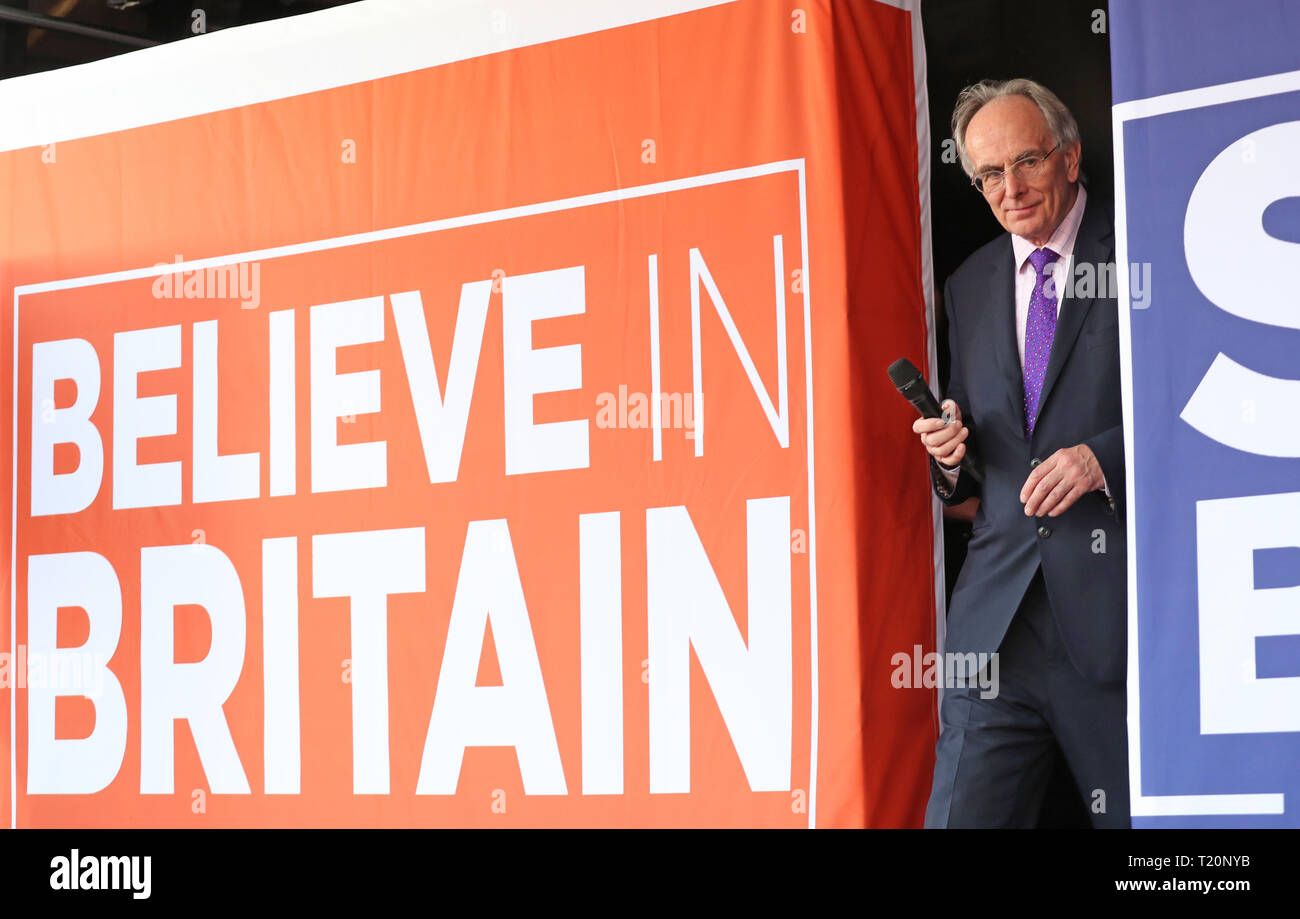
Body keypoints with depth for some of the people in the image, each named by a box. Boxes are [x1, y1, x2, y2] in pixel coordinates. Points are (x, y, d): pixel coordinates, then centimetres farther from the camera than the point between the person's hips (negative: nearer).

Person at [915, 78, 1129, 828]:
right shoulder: (970, 287, 18)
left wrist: (1107, 458, -16)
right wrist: (949, 452, 3)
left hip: (1119, 615, -4)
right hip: (997, 620, 4)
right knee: (960, 815, -4)